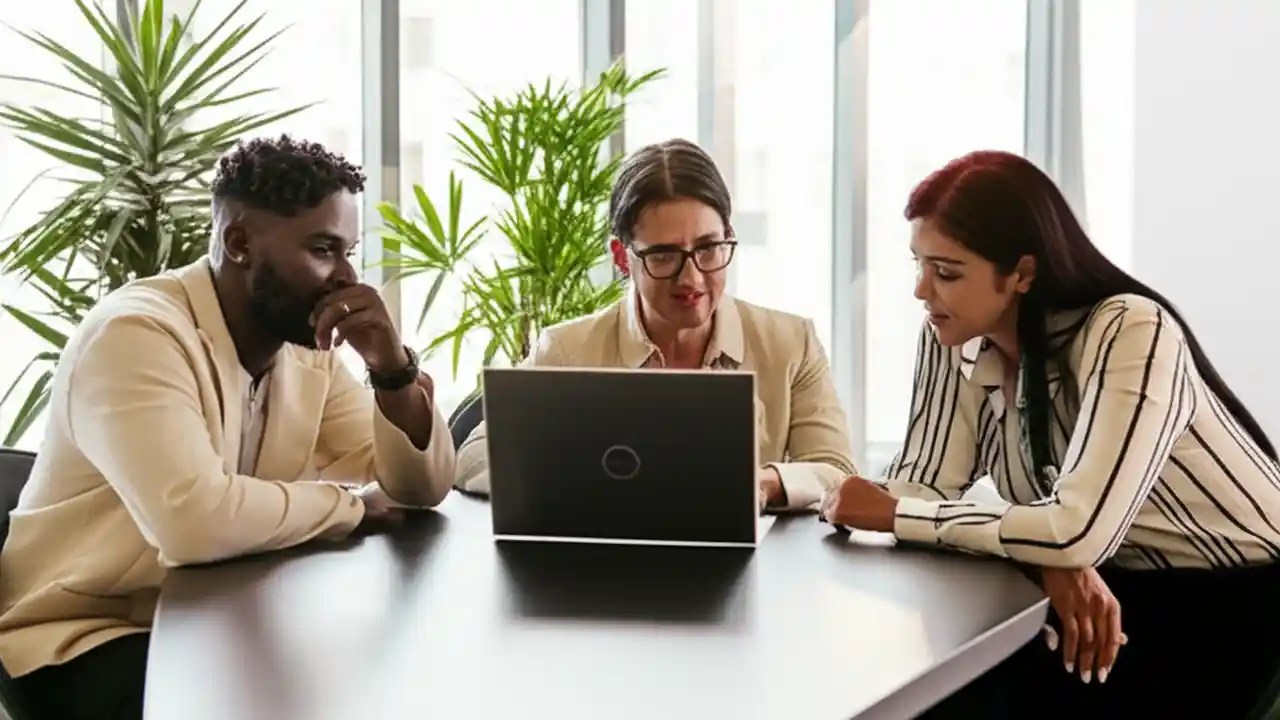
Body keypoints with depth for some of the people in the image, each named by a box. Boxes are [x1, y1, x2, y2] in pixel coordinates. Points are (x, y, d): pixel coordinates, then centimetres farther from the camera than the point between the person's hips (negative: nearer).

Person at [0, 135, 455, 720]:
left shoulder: (307, 346, 2)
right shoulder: (137, 334, -23)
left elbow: (421, 487, 2)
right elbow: (194, 520, -38)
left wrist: (391, 367, -16)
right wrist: (349, 504, -20)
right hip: (84, 639, -7)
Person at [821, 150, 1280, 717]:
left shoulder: (1132, 333, -25)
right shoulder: (954, 338, -7)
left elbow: (1078, 531, -35)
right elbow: (921, 485, -12)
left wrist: (893, 514, -25)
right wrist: (1048, 558, -30)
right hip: (1126, 589, 5)